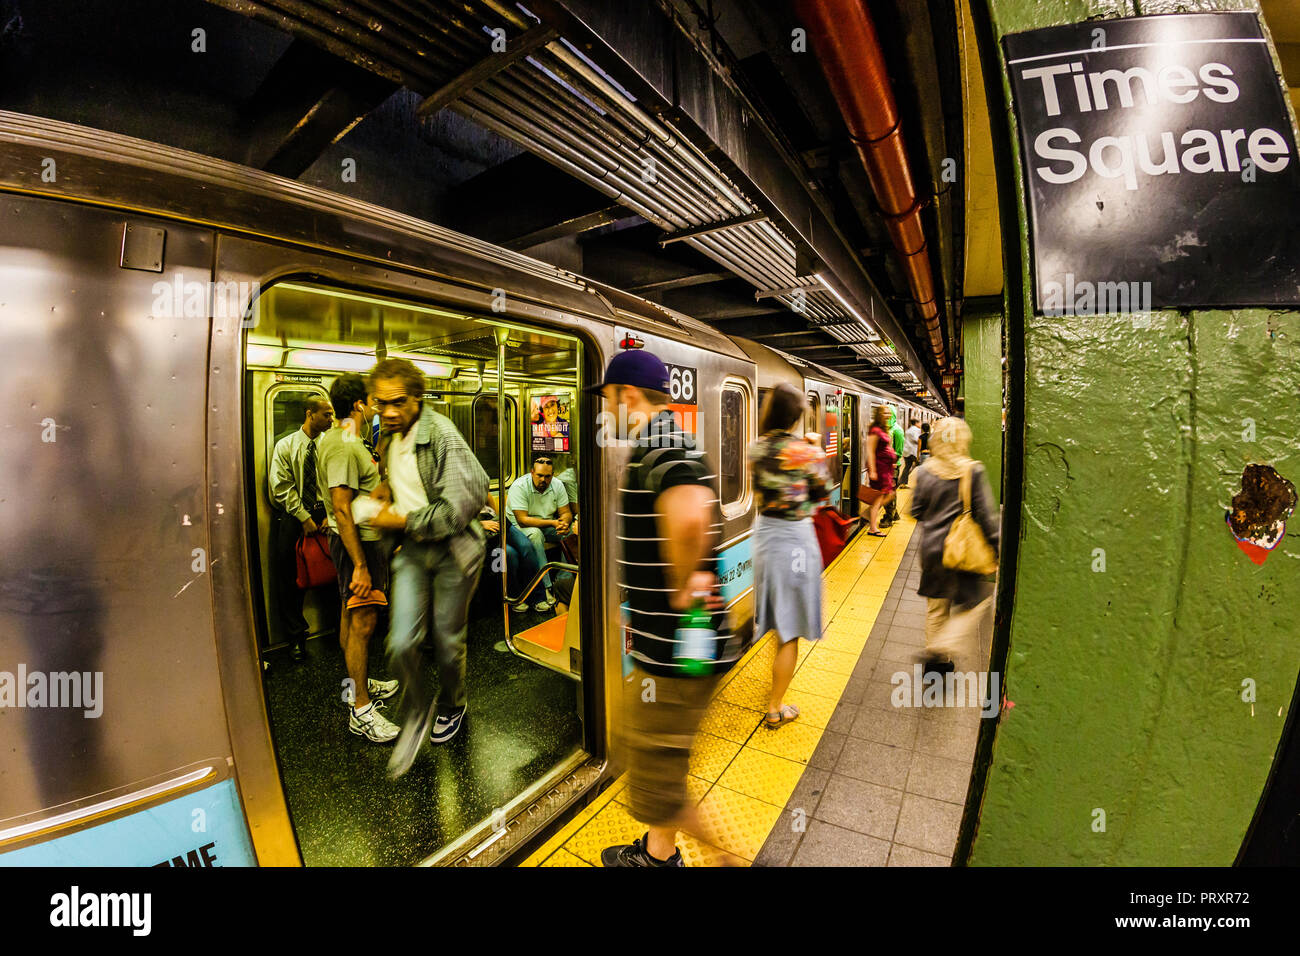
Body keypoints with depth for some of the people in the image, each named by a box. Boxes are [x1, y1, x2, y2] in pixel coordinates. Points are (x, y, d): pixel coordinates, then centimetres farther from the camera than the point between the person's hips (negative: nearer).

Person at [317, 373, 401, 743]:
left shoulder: (342, 440, 12)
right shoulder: (344, 447, -22)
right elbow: (342, 510, -26)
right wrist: (360, 566, -27)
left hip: (363, 538, 11)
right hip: (357, 542, -11)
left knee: (351, 616, 20)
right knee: (362, 623, -4)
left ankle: (359, 683, 35)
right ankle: (361, 710, 6)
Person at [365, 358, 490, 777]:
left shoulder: (442, 435, -20)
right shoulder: (390, 437, 5)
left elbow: (456, 511, -25)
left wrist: (402, 521, -16)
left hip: (452, 550, -5)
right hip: (411, 550, 5)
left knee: (448, 641, 10)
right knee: (401, 643, -4)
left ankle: (451, 706, 39)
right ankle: (416, 714, 23)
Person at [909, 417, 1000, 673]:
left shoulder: (923, 472, -3)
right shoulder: (973, 472, -12)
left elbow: (916, 512, 3)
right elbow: (986, 515, -10)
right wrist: (997, 549, -1)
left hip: (932, 549, 4)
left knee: (936, 606, 17)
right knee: (977, 602, 12)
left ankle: (936, 657, 29)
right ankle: (940, 651, 1)